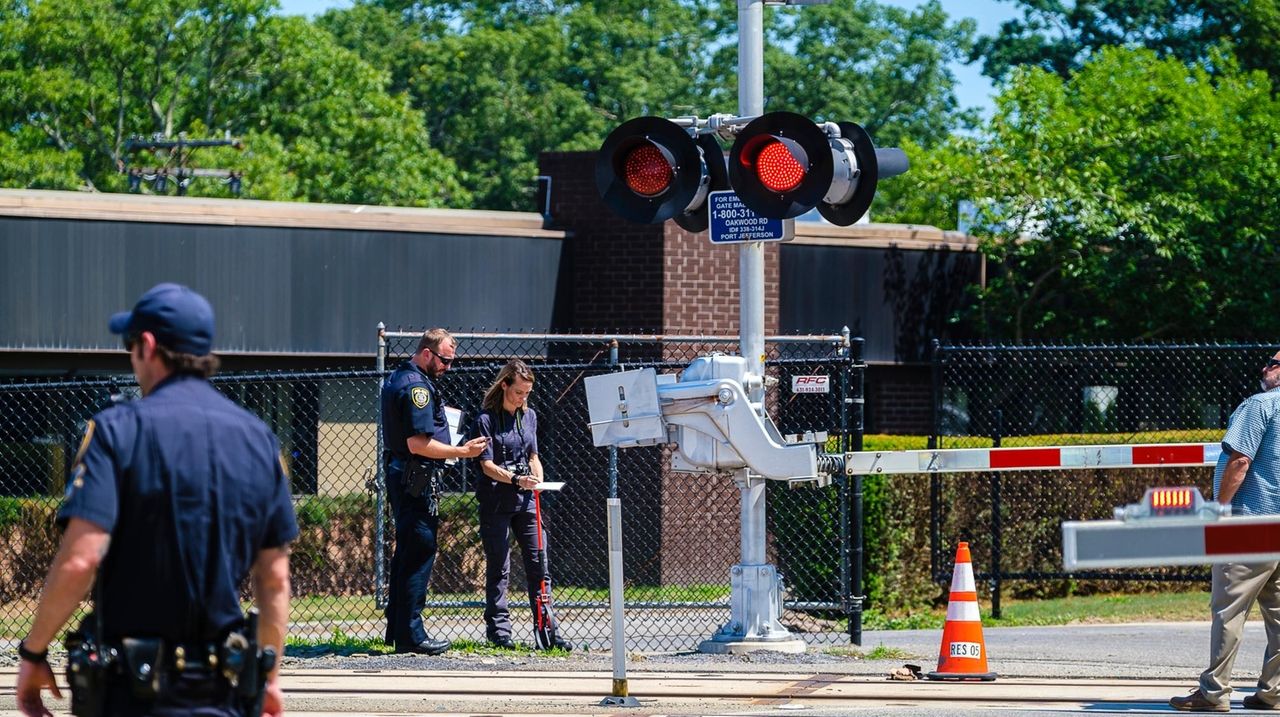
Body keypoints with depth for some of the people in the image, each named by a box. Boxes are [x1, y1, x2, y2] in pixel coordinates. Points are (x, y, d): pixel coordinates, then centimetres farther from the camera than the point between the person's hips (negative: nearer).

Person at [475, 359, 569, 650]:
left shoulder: (529, 416, 12)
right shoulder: (487, 419, -7)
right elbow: (487, 465, -12)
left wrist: (538, 479, -2)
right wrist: (516, 479, -26)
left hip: (526, 500, 5)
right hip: (496, 503, -5)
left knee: (539, 566, 2)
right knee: (498, 570, -1)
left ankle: (546, 630, 5)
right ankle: (499, 630, 4)